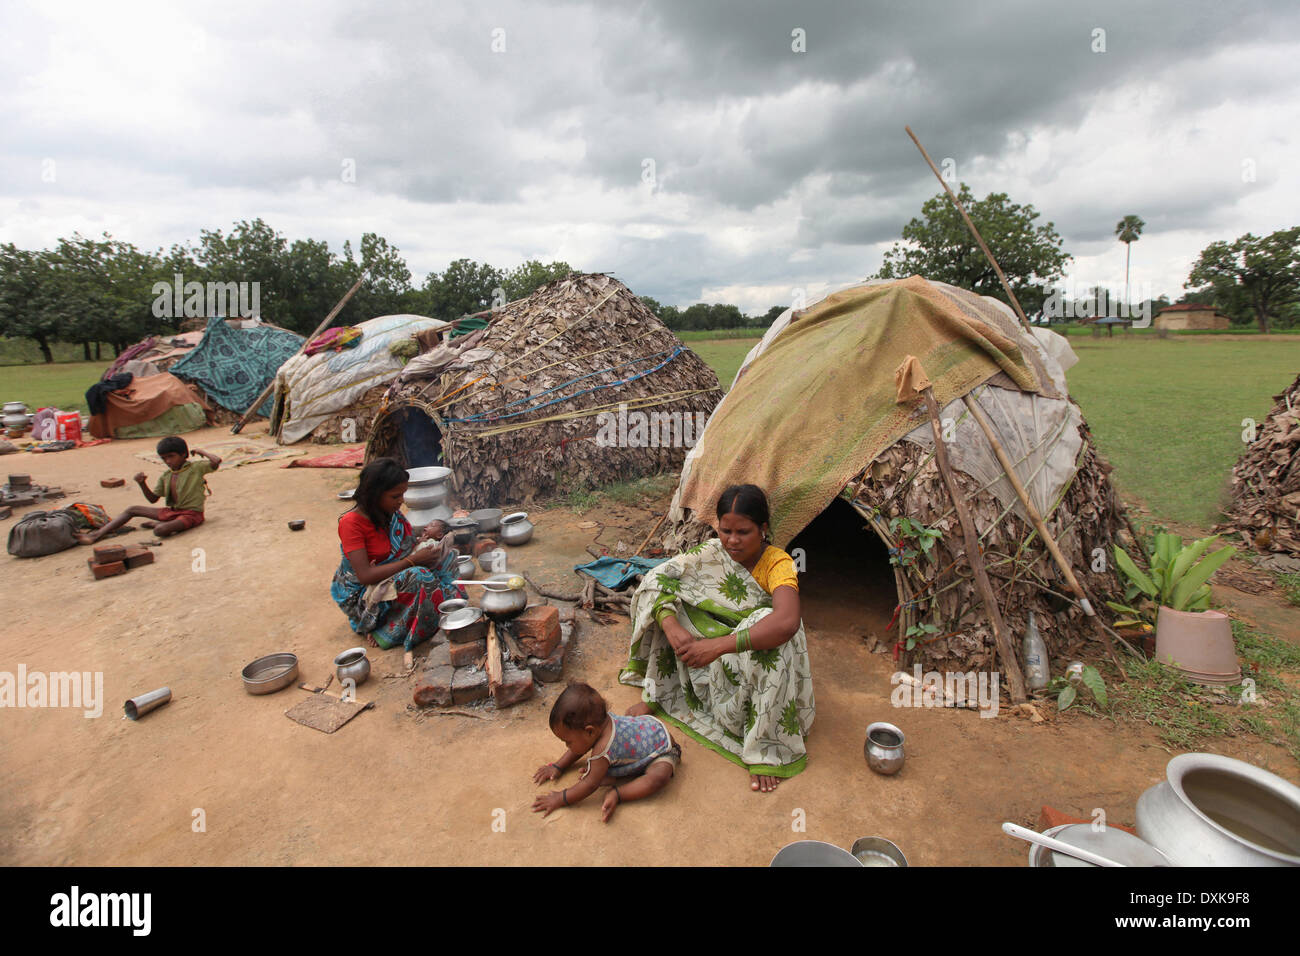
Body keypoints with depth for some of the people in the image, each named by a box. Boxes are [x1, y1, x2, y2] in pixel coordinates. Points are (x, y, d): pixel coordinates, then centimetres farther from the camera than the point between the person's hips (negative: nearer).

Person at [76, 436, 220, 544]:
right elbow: (153, 499, 15)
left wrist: (201, 451, -10)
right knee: (133, 510, 9)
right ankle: (96, 534, 10)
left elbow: (216, 462, -27)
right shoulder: (165, 476, 12)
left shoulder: (195, 468, -8)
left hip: (191, 513, -8)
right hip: (172, 511, 8)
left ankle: (156, 524, 2)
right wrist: (142, 483, -1)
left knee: (160, 530, -34)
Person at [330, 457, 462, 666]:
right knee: (419, 578, -33)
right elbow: (365, 575, -26)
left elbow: (407, 547, 11)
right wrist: (412, 560, -25)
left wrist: (421, 543, -13)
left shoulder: (393, 513, 1)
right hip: (361, 594, -8)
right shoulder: (352, 522, -21)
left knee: (447, 555, -6)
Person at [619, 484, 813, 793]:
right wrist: (671, 627, -36)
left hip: (757, 653, -3)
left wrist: (719, 645, -50)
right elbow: (656, 578, -18)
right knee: (666, 601, -15)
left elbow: (787, 622, -44)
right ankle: (654, 695, -4)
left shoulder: (778, 563, -24)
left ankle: (766, 749, -28)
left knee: (770, 628, -37)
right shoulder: (711, 552, -12)